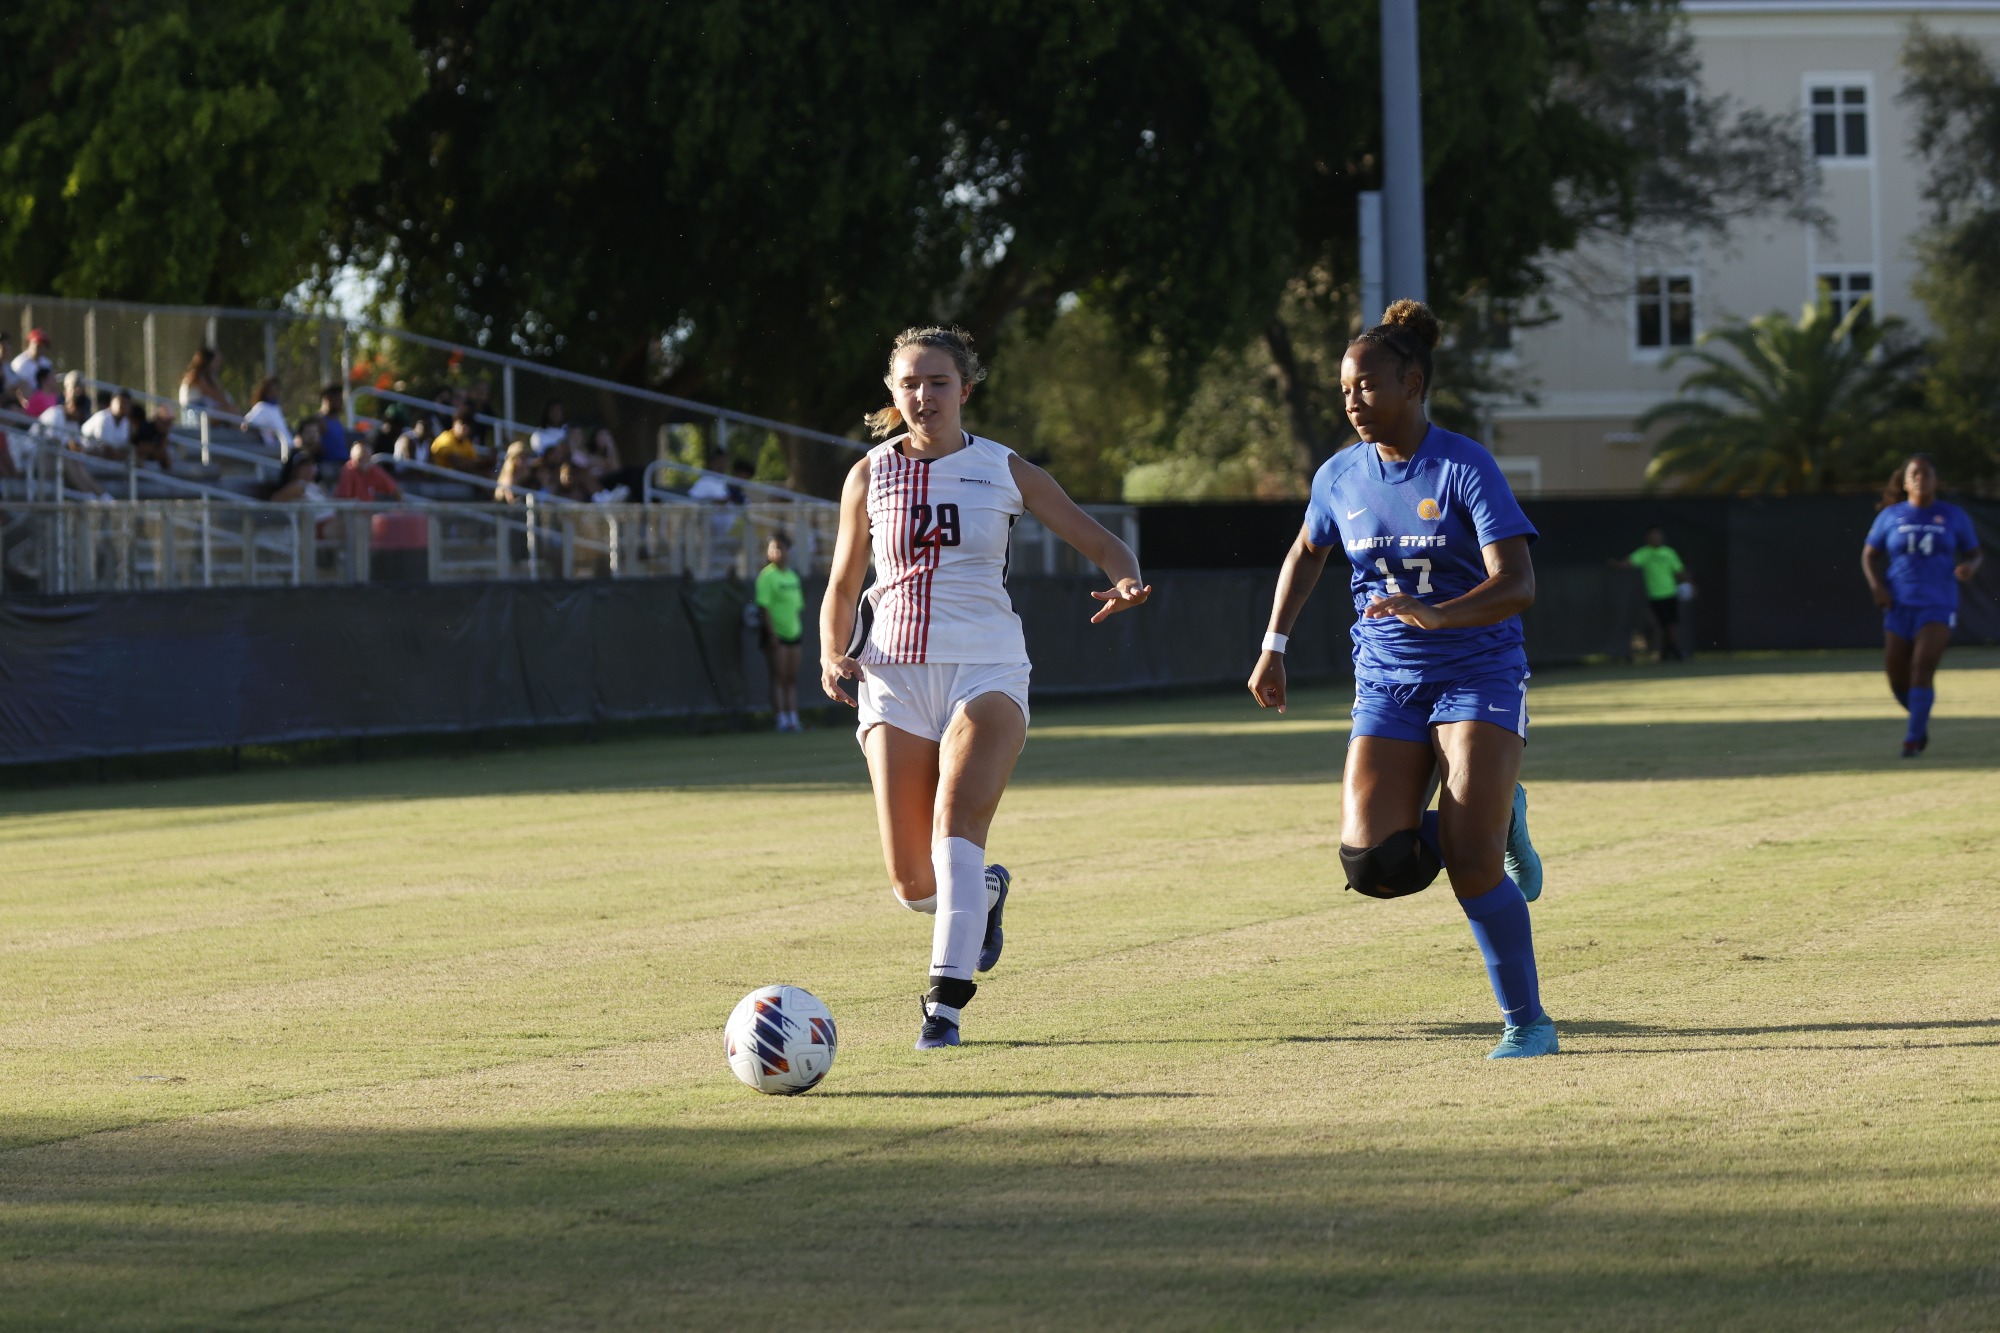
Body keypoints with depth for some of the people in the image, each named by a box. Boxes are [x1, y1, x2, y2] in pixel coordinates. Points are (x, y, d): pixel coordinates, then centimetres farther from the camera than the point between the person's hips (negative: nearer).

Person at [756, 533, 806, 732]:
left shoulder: (793, 575, 14)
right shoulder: (767, 576, -9)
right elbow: (764, 606, -14)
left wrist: (799, 628, 17)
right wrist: (771, 633, -19)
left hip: (792, 633, 7)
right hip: (776, 634, -7)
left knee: (792, 679, 8)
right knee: (778, 678, -5)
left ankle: (793, 719, 10)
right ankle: (782, 720, -5)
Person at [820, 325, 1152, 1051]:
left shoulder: (1003, 470, 4)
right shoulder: (870, 476, 8)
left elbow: (1099, 541, 7)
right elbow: (841, 585, 17)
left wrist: (1125, 581, -16)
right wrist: (832, 655, -2)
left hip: (985, 670, -2)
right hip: (895, 673, 2)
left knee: (957, 820, -27)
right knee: (913, 884, -3)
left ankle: (946, 1001, -27)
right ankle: (983, 892, 33)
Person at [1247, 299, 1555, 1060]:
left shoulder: (1464, 469, -13)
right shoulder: (1341, 477, 3)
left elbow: (1517, 585, -21)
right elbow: (1306, 554, 24)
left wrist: (1436, 615, -37)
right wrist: (1275, 646, 17)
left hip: (1477, 675, -4)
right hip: (1387, 686, 5)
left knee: (1471, 865, -16)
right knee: (1374, 863, -14)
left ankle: (1527, 1021, 1)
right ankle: (1494, 824, 17)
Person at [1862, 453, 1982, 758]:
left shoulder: (1953, 516, 4)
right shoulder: (1891, 516, 5)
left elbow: (1975, 552, 12)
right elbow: (1869, 555, 11)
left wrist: (1969, 567, -12)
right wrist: (1876, 585, -7)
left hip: (1938, 607, -2)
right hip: (1899, 607, 2)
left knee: (1923, 668, -21)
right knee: (1898, 680, 3)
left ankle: (1913, 739, -18)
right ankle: (1920, 719, 34)